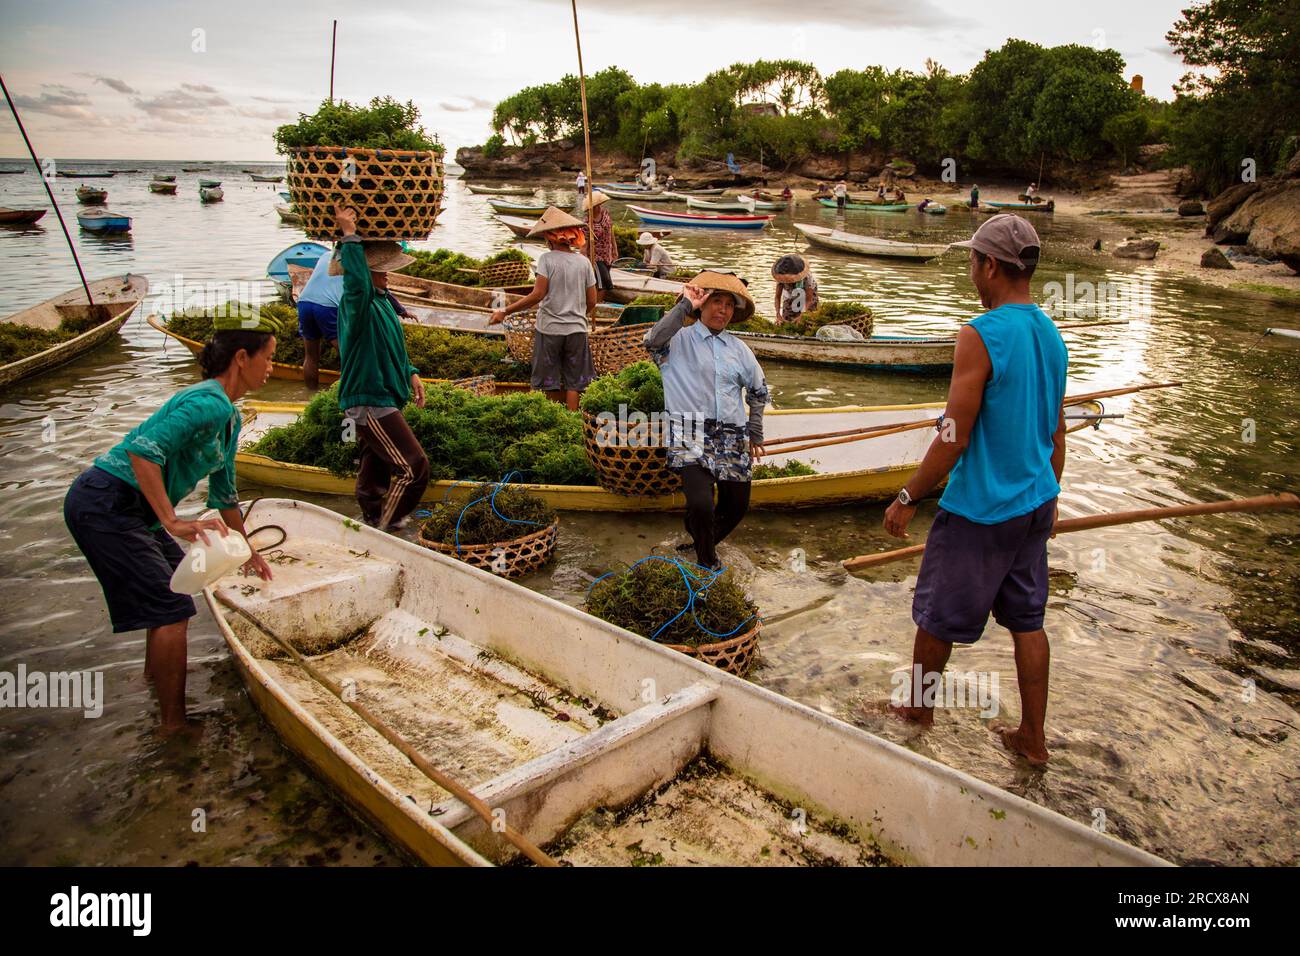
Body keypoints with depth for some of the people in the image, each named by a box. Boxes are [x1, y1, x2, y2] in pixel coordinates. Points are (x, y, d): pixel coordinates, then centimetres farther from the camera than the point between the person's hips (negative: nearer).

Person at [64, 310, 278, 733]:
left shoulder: (229, 416, 11)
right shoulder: (209, 402, -20)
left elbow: (224, 494, 22)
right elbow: (143, 449, -33)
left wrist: (246, 550, 28)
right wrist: (173, 521, -36)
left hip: (129, 508, 11)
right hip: (105, 505, -11)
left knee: (177, 578, 28)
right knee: (172, 608, -10)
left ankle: (154, 674, 50)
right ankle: (174, 725, 0)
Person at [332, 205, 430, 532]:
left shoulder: (382, 300, 12)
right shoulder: (356, 304, -20)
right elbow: (356, 281, -45)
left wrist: (410, 373, 14)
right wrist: (349, 235, -41)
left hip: (380, 397, 10)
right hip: (368, 402, -10)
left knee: (377, 464, 19)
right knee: (413, 466, -10)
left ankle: (373, 521, 32)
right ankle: (384, 529, 2)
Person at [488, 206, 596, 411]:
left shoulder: (547, 259, -9)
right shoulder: (583, 261, 1)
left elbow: (538, 295, -16)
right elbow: (592, 301, 3)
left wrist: (505, 311, -11)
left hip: (550, 328, -2)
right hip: (576, 329, 2)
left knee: (551, 384, 11)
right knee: (573, 383, 9)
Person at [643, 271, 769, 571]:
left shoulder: (739, 349, 16)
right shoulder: (680, 339, 1)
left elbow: (759, 391, 27)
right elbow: (653, 342, -23)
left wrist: (755, 433, 22)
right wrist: (685, 306, -17)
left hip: (733, 439, 6)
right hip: (692, 438, -5)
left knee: (737, 506, 10)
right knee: (701, 504, -21)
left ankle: (702, 542, 39)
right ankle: (708, 564, 5)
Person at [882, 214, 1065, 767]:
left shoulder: (980, 336, -20)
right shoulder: (1052, 335, 5)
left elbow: (954, 438, -21)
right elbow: (1057, 431, 13)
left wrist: (907, 499, -11)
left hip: (980, 509, -8)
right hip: (1034, 503, 8)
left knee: (936, 616, 12)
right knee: (1027, 620, 17)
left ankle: (917, 708, 33)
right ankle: (1032, 738, 28)